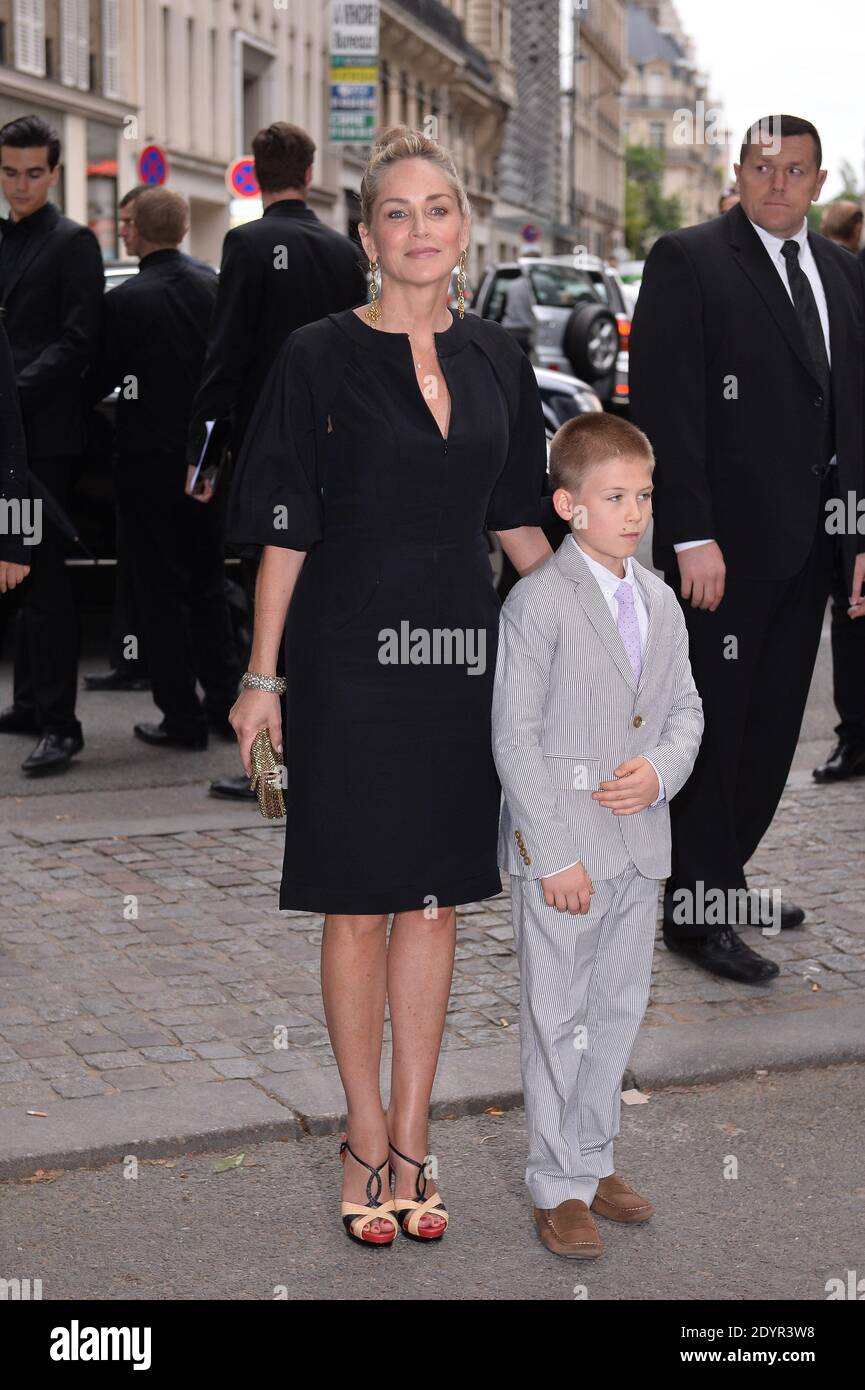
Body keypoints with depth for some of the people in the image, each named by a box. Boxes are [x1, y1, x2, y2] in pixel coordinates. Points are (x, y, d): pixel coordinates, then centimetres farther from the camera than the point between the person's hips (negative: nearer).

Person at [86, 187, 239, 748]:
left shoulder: (125, 301, -14)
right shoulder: (216, 287, -1)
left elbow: (98, 380, -7)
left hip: (149, 463, -5)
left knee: (161, 592, 3)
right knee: (208, 586, 17)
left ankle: (183, 717, 4)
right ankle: (224, 702, 20)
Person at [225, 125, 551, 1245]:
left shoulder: (496, 363, 8)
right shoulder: (320, 359, -5)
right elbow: (285, 529, -5)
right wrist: (263, 676, -7)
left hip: (460, 654, 4)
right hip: (350, 658, -4)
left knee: (434, 902, 9)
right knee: (358, 906, 4)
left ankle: (410, 1136, 20)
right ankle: (367, 1134, 19)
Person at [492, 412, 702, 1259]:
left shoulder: (660, 601, 9)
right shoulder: (538, 602, -12)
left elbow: (685, 708, 14)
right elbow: (514, 737, -14)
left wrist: (664, 768, -9)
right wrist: (555, 853, -16)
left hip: (639, 842, 7)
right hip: (561, 847, -6)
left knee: (618, 1012, 16)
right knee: (558, 1021, 3)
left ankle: (593, 1161, 31)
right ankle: (560, 1189, 14)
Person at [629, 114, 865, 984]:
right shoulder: (687, 261, -6)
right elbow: (664, 407, -12)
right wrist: (690, 536, -18)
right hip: (722, 543, -6)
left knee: (772, 727, 12)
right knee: (713, 725, 0)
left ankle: (724, 880, 26)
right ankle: (693, 911, 9)